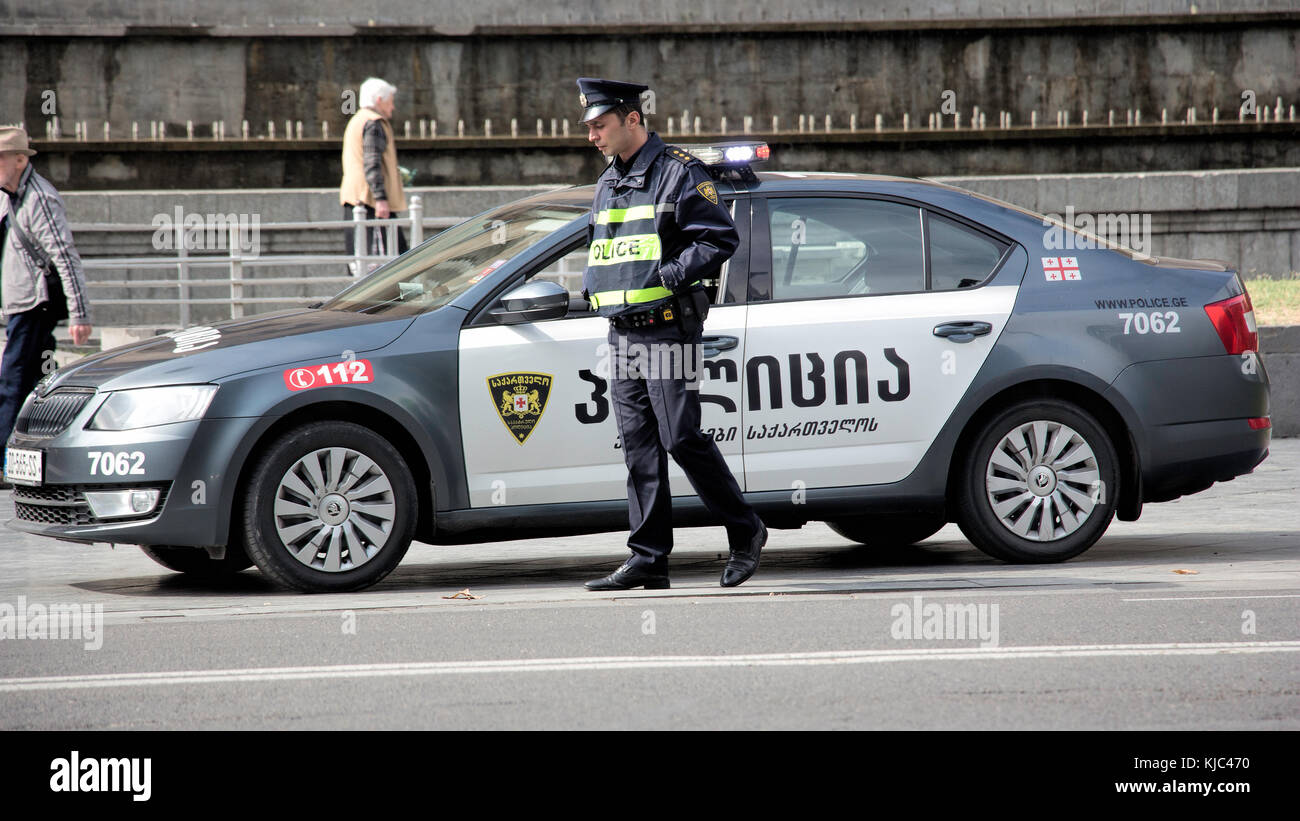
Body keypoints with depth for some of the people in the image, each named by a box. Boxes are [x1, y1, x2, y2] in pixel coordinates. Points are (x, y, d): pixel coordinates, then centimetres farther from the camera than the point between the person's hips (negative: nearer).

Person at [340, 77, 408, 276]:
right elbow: (372, 164, -19)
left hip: (351, 197, 10)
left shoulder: (355, 121, 23)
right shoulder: (374, 123, -9)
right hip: (370, 198, -10)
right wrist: (381, 198, -24)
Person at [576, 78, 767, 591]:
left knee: (682, 438, -11)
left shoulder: (679, 173, -6)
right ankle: (648, 559, 5)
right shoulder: (608, 184, 18)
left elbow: (721, 239, -11)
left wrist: (668, 276, -18)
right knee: (639, 446, 4)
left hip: (667, 331, -8)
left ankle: (745, 533, 3)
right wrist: (592, 286, 9)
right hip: (622, 334, 8)